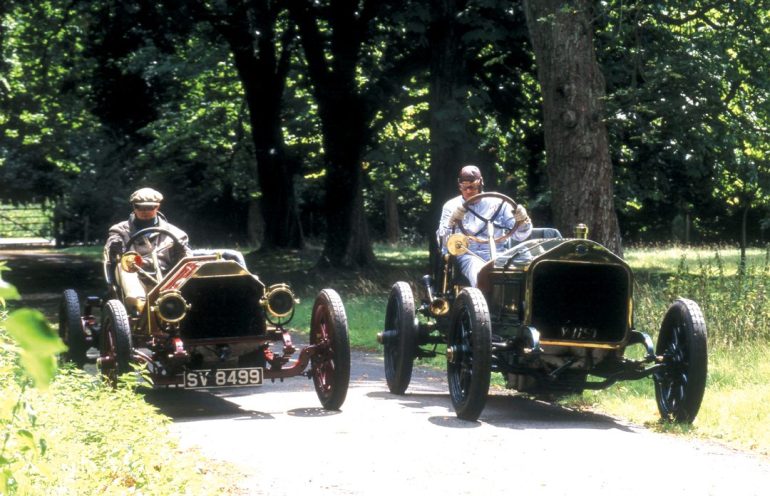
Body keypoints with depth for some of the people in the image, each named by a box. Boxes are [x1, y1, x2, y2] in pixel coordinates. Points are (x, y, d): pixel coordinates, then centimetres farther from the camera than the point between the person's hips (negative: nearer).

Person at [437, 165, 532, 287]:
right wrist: (453, 221, -16)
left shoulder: (497, 203, 13)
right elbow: (444, 241, 2)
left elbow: (519, 235, 10)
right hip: (467, 256, -1)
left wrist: (522, 221, -12)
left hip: (496, 255, 1)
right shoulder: (451, 206, 13)